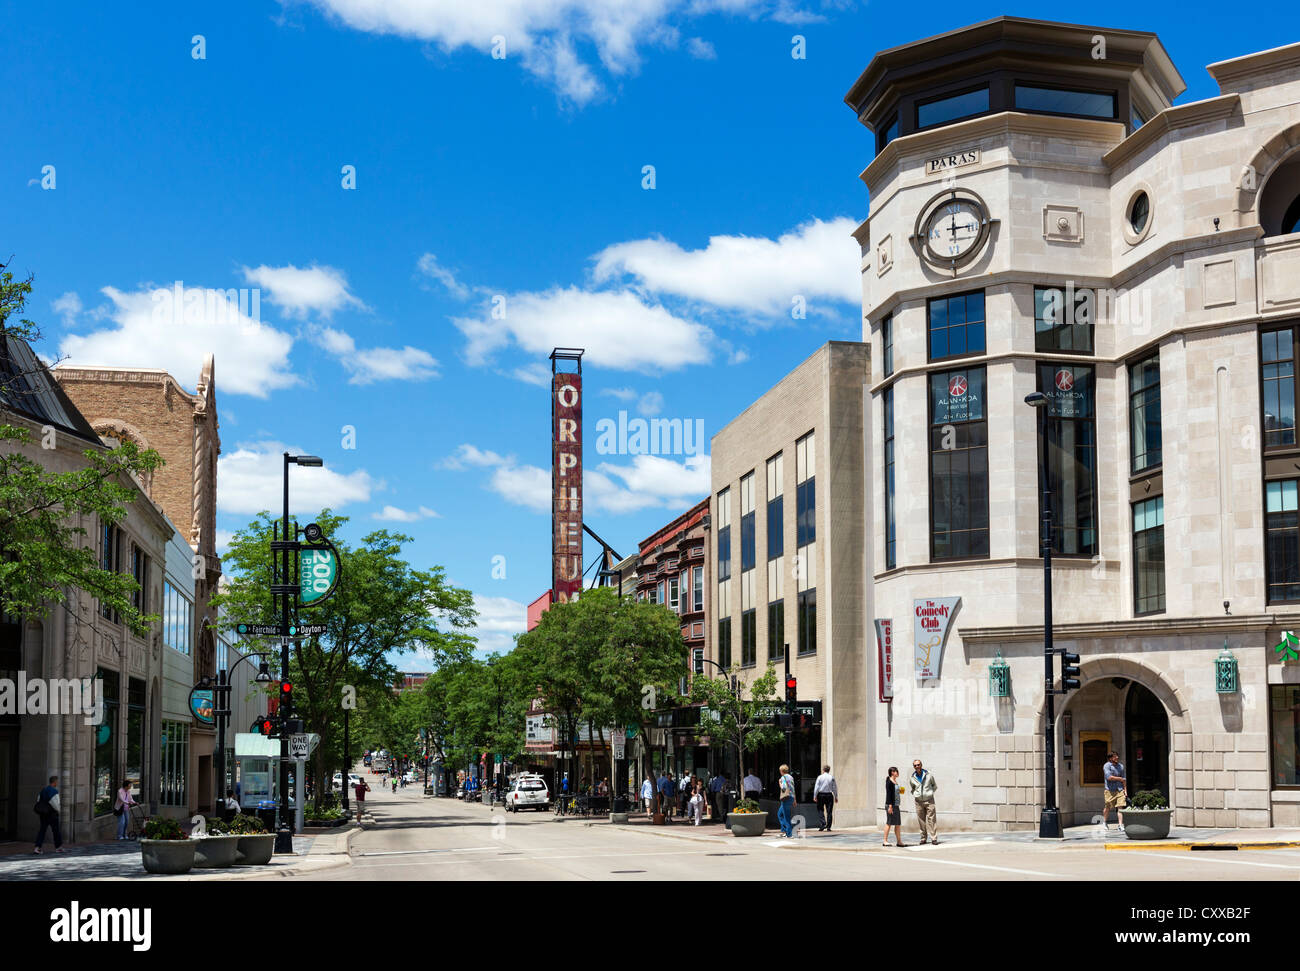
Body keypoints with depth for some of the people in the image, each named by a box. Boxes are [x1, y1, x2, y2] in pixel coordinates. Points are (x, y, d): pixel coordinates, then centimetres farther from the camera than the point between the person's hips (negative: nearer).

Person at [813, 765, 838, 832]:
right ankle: (828, 827, 3)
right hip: (829, 795, 1)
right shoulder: (832, 778, 2)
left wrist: (815, 796, 0)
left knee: (820, 810, 7)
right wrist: (836, 797, 12)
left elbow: (816, 787, -3)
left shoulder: (820, 777, -1)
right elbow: (835, 788, 4)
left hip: (821, 795, -1)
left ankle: (823, 823, -11)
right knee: (829, 811, 4)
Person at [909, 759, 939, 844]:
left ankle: (934, 838, -5)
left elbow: (935, 786, 12)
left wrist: (930, 793, 2)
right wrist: (915, 795, 7)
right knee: (921, 820, 2)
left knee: (931, 819, -6)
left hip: (929, 800, -2)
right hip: (919, 801, 2)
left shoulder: (929, 774, -2)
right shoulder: (912, 778, 3)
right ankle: (923, 838, 9)